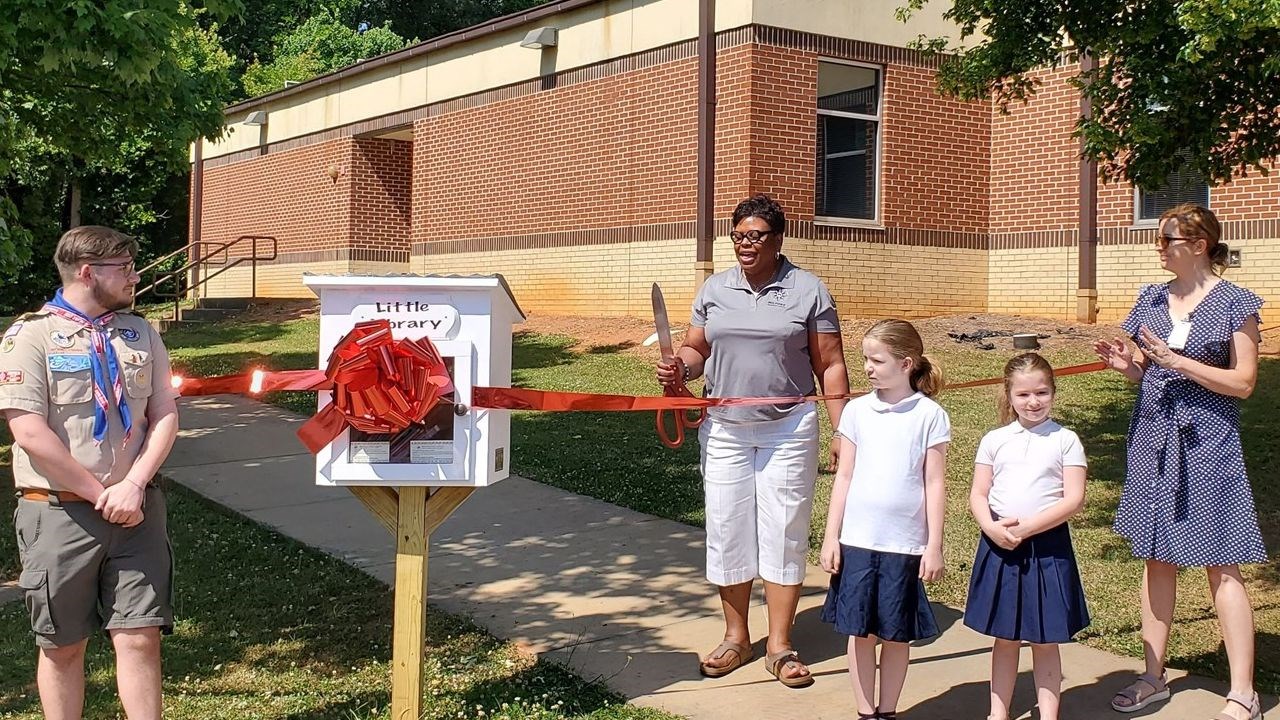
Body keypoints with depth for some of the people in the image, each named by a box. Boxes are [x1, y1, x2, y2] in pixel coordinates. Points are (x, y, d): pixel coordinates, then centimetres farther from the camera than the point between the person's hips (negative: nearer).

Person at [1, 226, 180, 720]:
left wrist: (134, 485, -10)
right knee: (62, 646, 8)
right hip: (60, 513, -3)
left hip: (136, 510, 3)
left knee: (140, 637, 0)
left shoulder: (140, 334, 10)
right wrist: (102, 495, -11)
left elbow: (164, 417, 5)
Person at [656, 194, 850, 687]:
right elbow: (696, 350, 12)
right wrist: (680, 368, -12)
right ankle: (736, 638, 22)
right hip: (725, 429, 3)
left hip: (789, 429, -3)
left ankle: (779, 646, 14)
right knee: (727, 531, 7)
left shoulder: (809, 290, -3)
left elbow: (830, 366, -3)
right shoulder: (715, 289, 6)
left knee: (783, 533, 2)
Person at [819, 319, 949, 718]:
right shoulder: (857, 410, 3)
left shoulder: (929, 414, -4)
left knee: (897, 633, 7)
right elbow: (844, 477, 6)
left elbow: (935, 484, -2)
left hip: (905, 544, -2)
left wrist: (934, 546, -4)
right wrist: (831, 537, 3)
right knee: (860, 630, 7)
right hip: (857, 540, 2)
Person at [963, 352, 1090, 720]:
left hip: (1048, 547, -2)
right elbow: (978, 494, 4)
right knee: (1005, 639, 12)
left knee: (1045, 641, 6)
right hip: (999, 546, 2)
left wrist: (1027, 527, -17)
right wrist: (993, 528, -15)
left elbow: (1073, 499, -9)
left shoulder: (1066, 440, -1)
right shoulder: (994, 440, 6)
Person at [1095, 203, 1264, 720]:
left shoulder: (1234, 303, -6)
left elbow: (1243, 382, -10)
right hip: (1153, 439, 5)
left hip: (1207, 444, -5)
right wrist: (1127, 364, -7)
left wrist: (1177, 361, -19)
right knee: (1157, 558, 11)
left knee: (1220, 565, -2)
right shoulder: (1152, 299, 9)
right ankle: (1154, 677, 22)